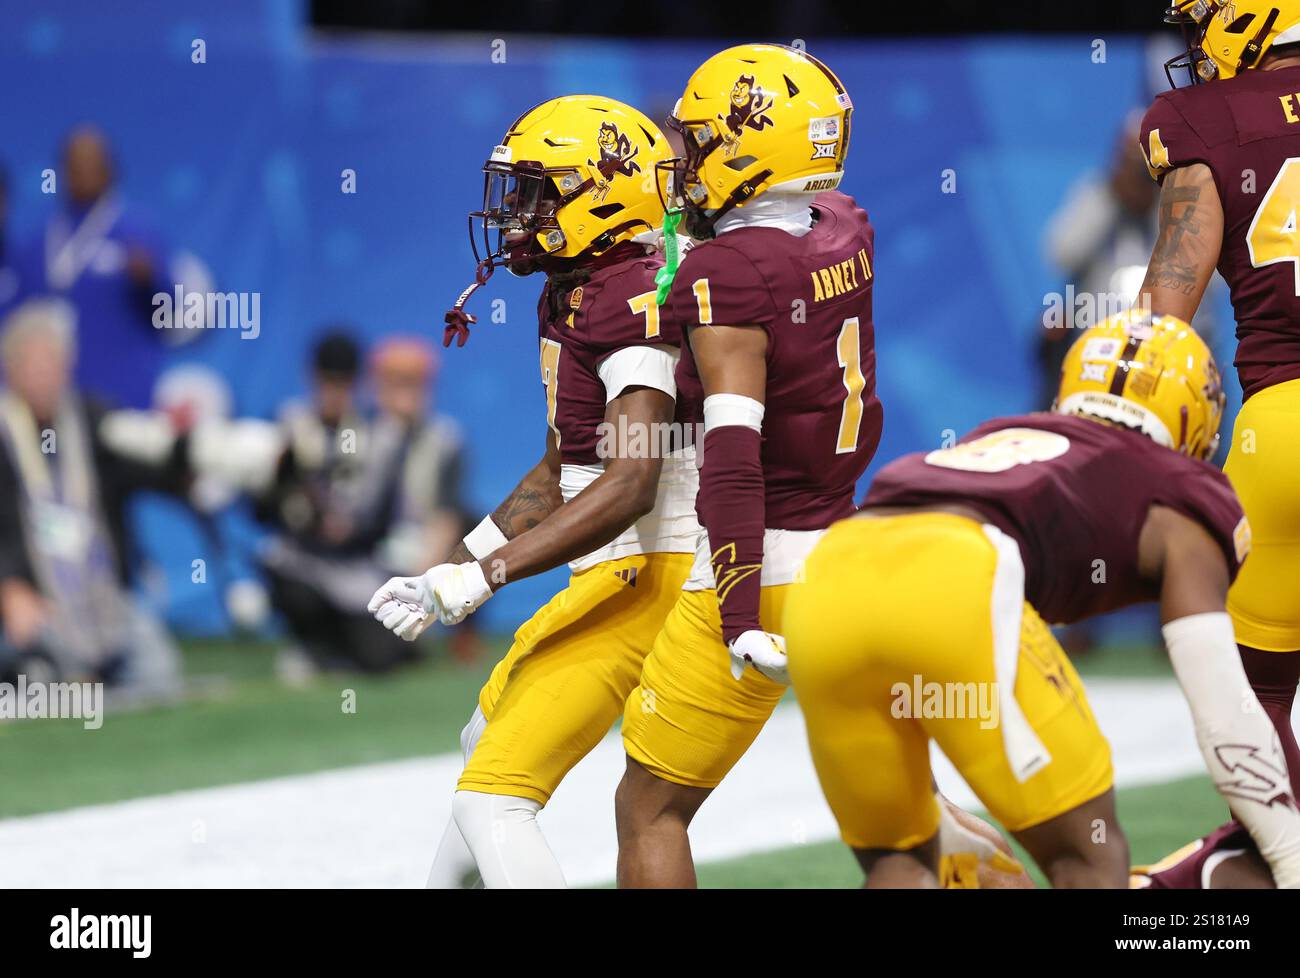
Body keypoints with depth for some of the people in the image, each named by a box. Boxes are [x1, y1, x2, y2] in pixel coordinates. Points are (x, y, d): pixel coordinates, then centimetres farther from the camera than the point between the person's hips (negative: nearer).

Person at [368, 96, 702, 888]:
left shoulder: (635, 300, -20)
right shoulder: (569, 299, 12)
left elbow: (628, 487, -29)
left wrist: (479, 578, -30)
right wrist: (453, 567, 12)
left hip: (644, 577, -11)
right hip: (613, 577, 11)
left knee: (495, 798, -15)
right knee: (490, 738, 30)